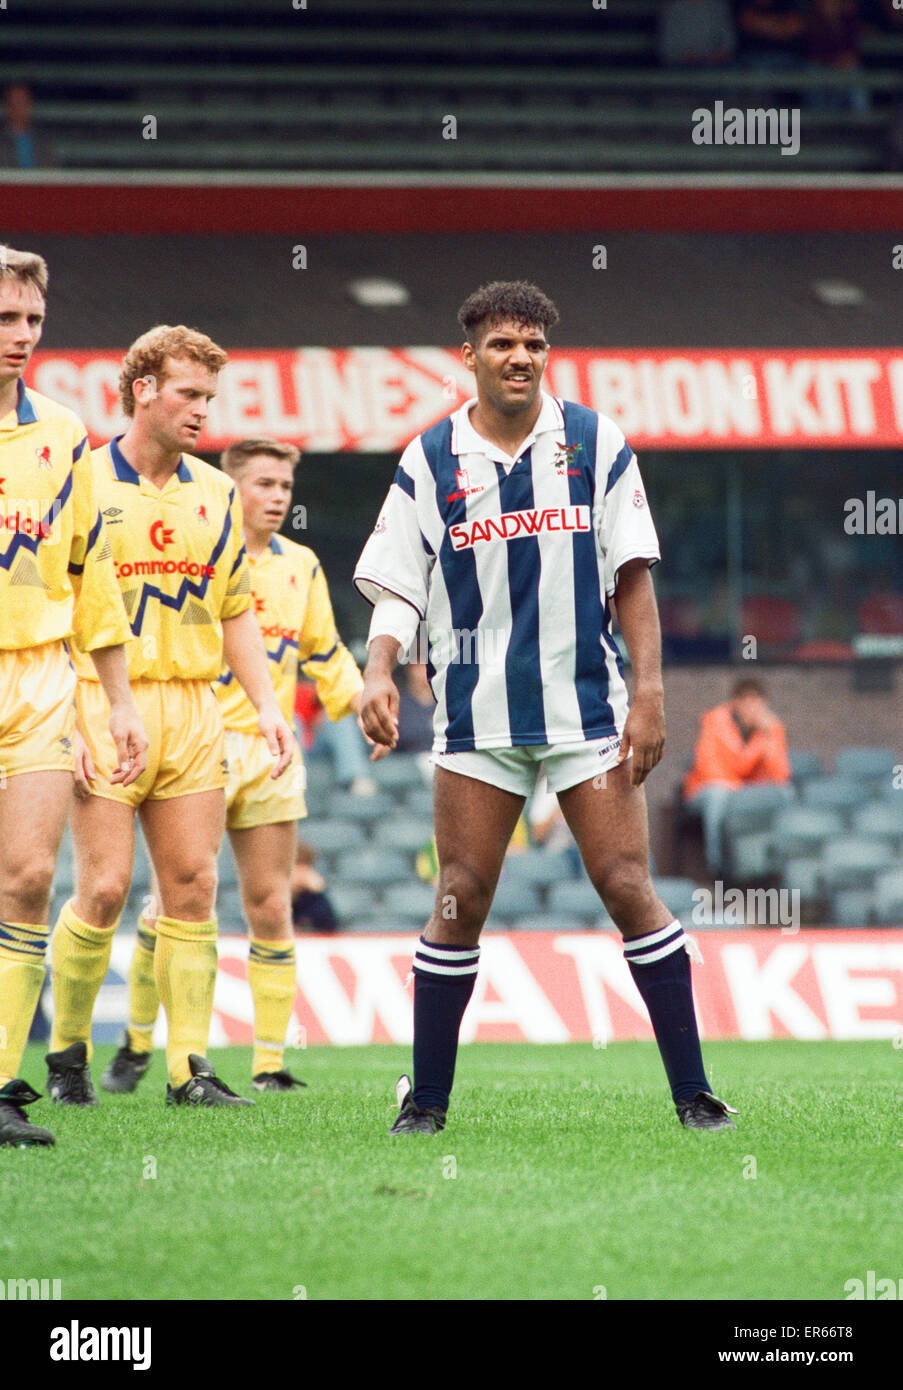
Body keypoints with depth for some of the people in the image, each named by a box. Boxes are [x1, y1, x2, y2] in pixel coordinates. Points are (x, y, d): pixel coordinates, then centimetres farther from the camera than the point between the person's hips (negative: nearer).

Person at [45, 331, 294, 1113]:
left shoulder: (216, 494, 12)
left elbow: (236, 610, 19)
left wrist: (267, 705, 9)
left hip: (193, 710, 5)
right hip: (104, 710, -5)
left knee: (193, 887, 0)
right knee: (105, 888, -8)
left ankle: (190, 1066, 2)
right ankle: (68, 1055, 9)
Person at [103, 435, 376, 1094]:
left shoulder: (302, 566, 12)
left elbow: (325, 654, 22)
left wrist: (359, 699, 6)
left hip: (271, 752, 4)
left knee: (271, 910, 1)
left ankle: (270, 1063, 5)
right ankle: (137, 1045, 12)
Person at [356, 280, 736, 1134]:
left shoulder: (596, 445, 3)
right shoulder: (429, 462, 2)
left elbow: (632, 578, 4)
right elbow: (398, 589, 3)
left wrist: (648, 691, -4)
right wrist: (379, 671, -15)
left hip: (588, 708, 0)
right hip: (477, 715, 0)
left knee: (629, 889, -6)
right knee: (460, 899, -2)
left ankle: (693, 1093, 0)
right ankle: (426, 1098, 6)